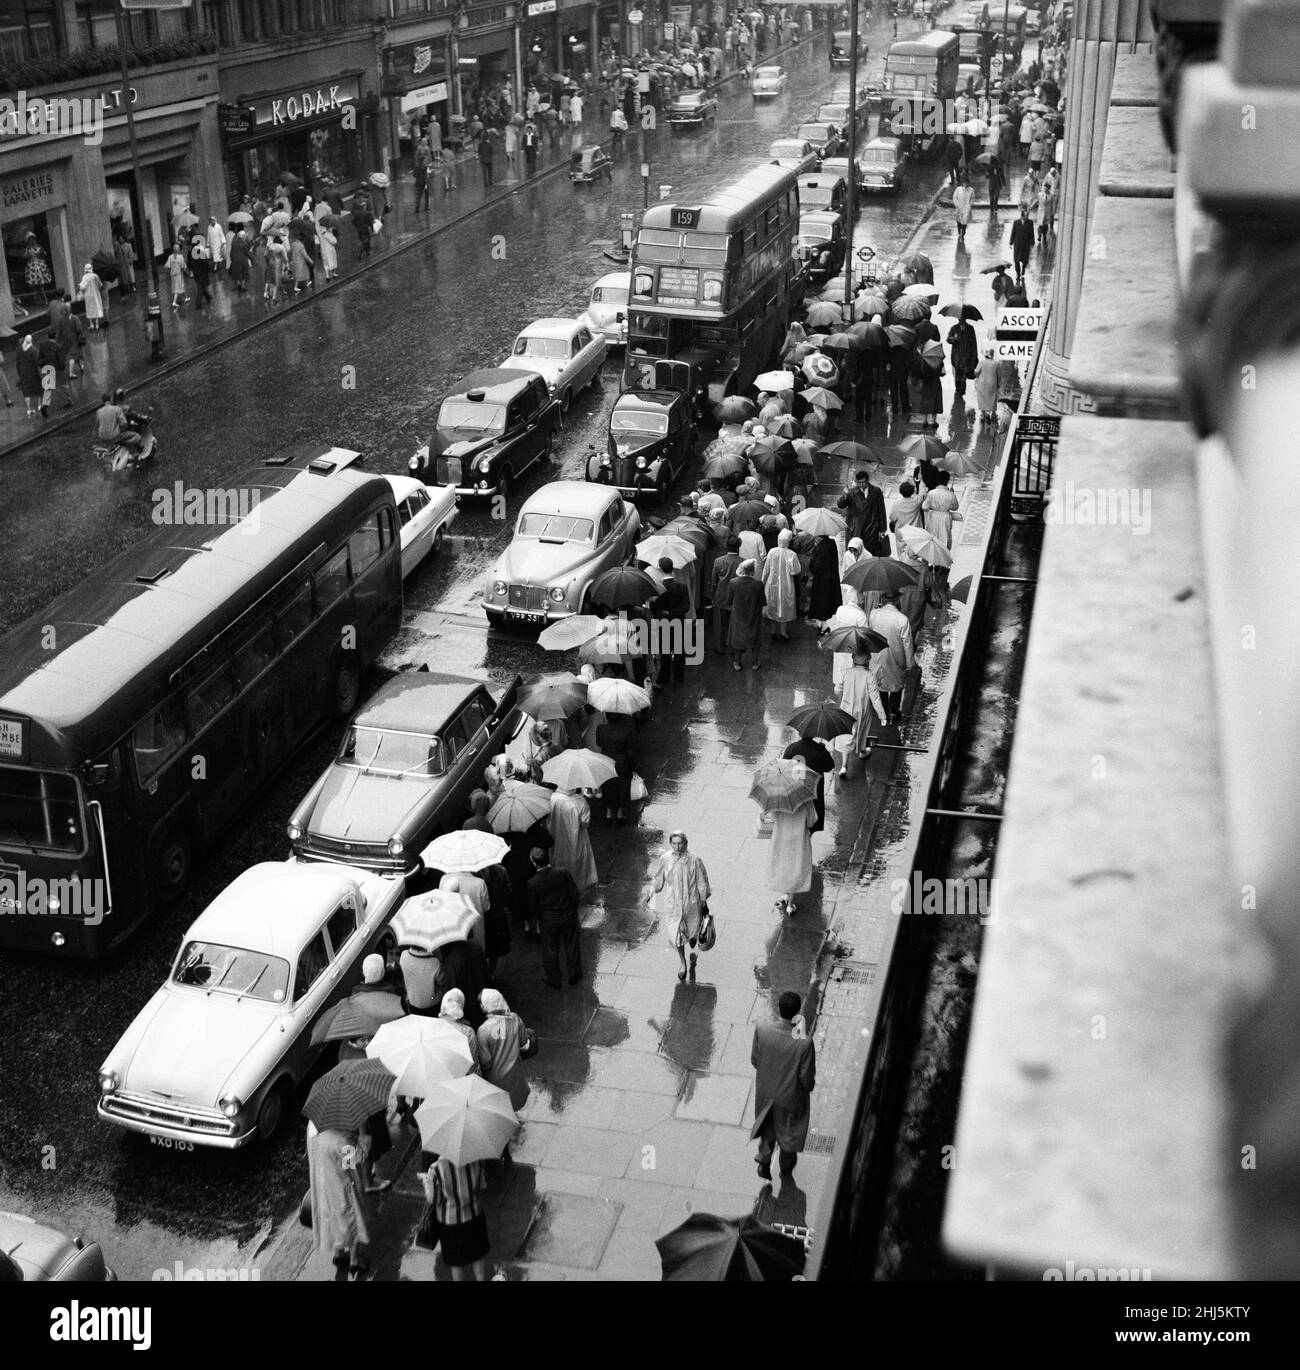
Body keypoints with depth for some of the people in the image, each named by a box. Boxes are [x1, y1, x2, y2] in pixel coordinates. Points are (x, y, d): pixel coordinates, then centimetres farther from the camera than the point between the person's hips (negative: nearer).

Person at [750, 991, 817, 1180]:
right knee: (789, 1129, 27)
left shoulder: (761, 1030, -27)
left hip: (766, 1091, 2)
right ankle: (786, 1168, 49)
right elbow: (806, 1077, -21)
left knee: (768, 1126, 33)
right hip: (790, 1094, -1)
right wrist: (810, 1086, 2)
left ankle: (764, 1161, 35)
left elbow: (754, 1060, -10)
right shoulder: (804, 1042, -35)